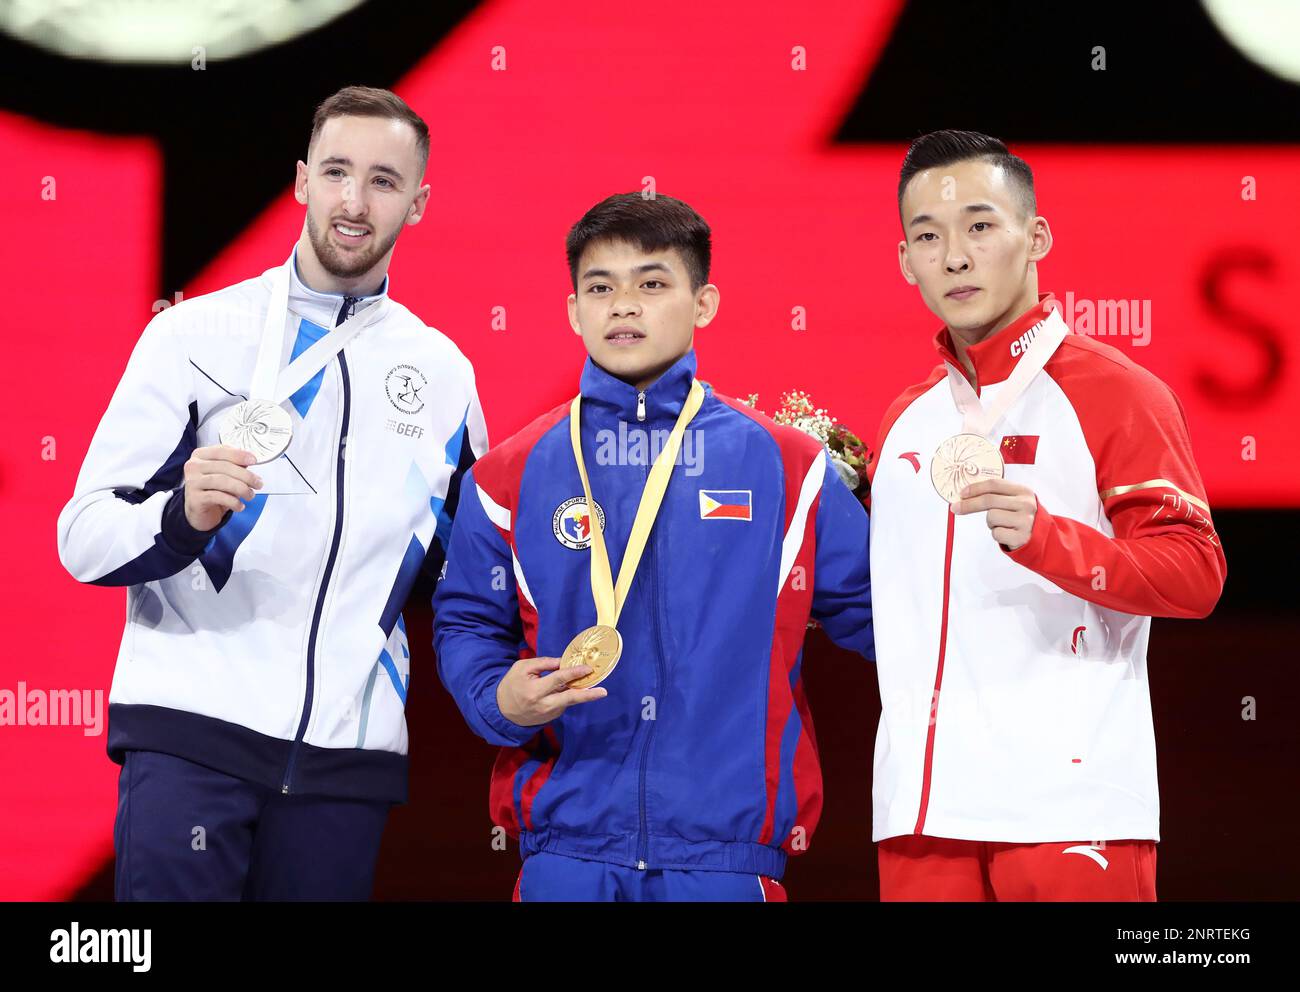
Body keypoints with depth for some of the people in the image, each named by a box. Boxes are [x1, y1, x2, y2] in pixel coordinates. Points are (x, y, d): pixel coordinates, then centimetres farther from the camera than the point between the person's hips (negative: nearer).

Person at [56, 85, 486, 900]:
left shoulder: (444, 372, 13)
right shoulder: (198, 335, 2)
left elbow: (458, 567, 25)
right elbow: (83, 536, -2)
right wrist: (183, 518, -22)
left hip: (348, 748, 3)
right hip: (192, 730, -3)